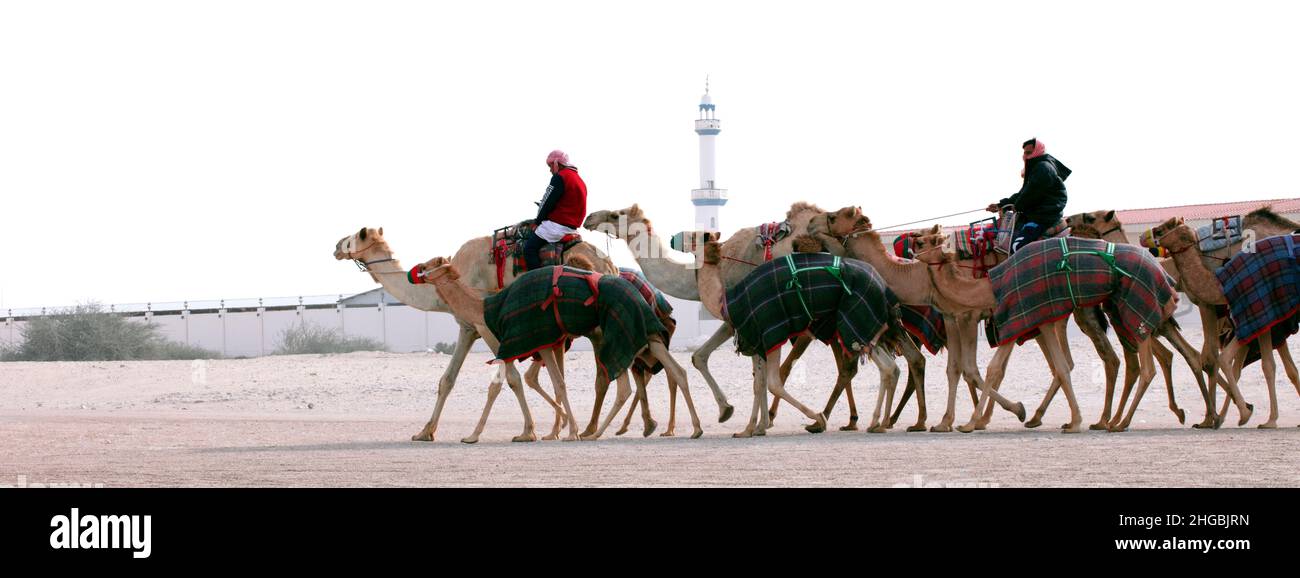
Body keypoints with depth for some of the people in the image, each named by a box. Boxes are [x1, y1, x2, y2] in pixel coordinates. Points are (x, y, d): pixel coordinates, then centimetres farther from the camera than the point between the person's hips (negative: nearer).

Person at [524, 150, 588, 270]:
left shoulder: (560, 177, -11)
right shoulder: (579, 180, 18)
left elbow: (548, 202, -10)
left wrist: (538, 220, 3)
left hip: (557, 225, -10)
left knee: (530, 248, -11)